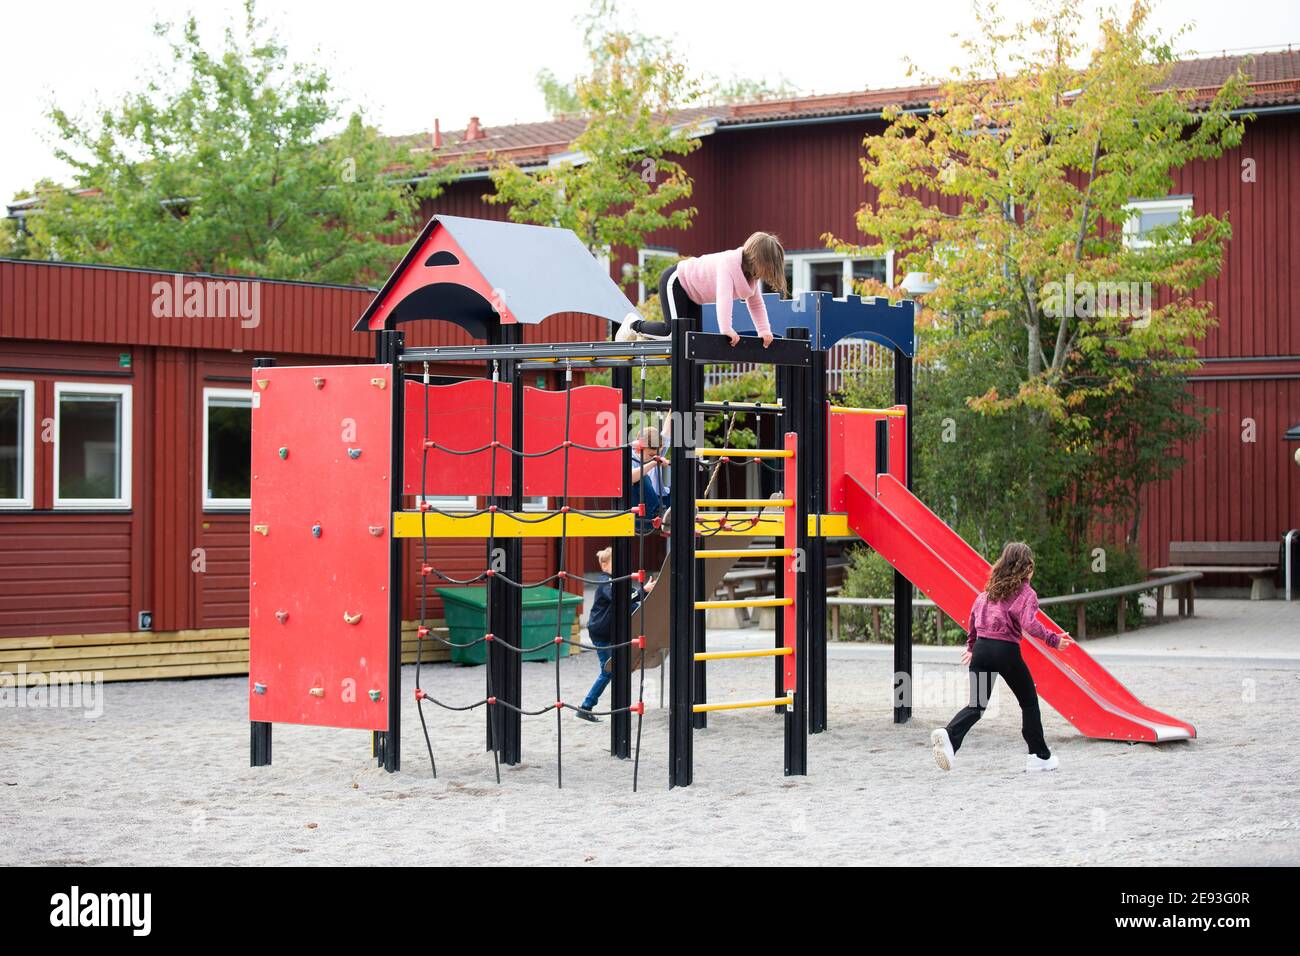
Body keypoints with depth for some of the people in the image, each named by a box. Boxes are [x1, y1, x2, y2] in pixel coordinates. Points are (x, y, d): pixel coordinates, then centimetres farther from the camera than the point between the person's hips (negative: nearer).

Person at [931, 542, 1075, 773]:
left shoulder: (991, 588, 15)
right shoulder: (1025, 593, -4)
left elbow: (974, 615, 20)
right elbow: (1029, 624, -19)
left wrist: (971, 646, 31)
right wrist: (1053, 640, -11)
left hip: (982, 648, 5)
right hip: (1007, 650, -5)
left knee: (977, 704, 6)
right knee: (1029, 702, 14)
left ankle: (949, 735, -22)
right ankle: (1040, 756, 18)